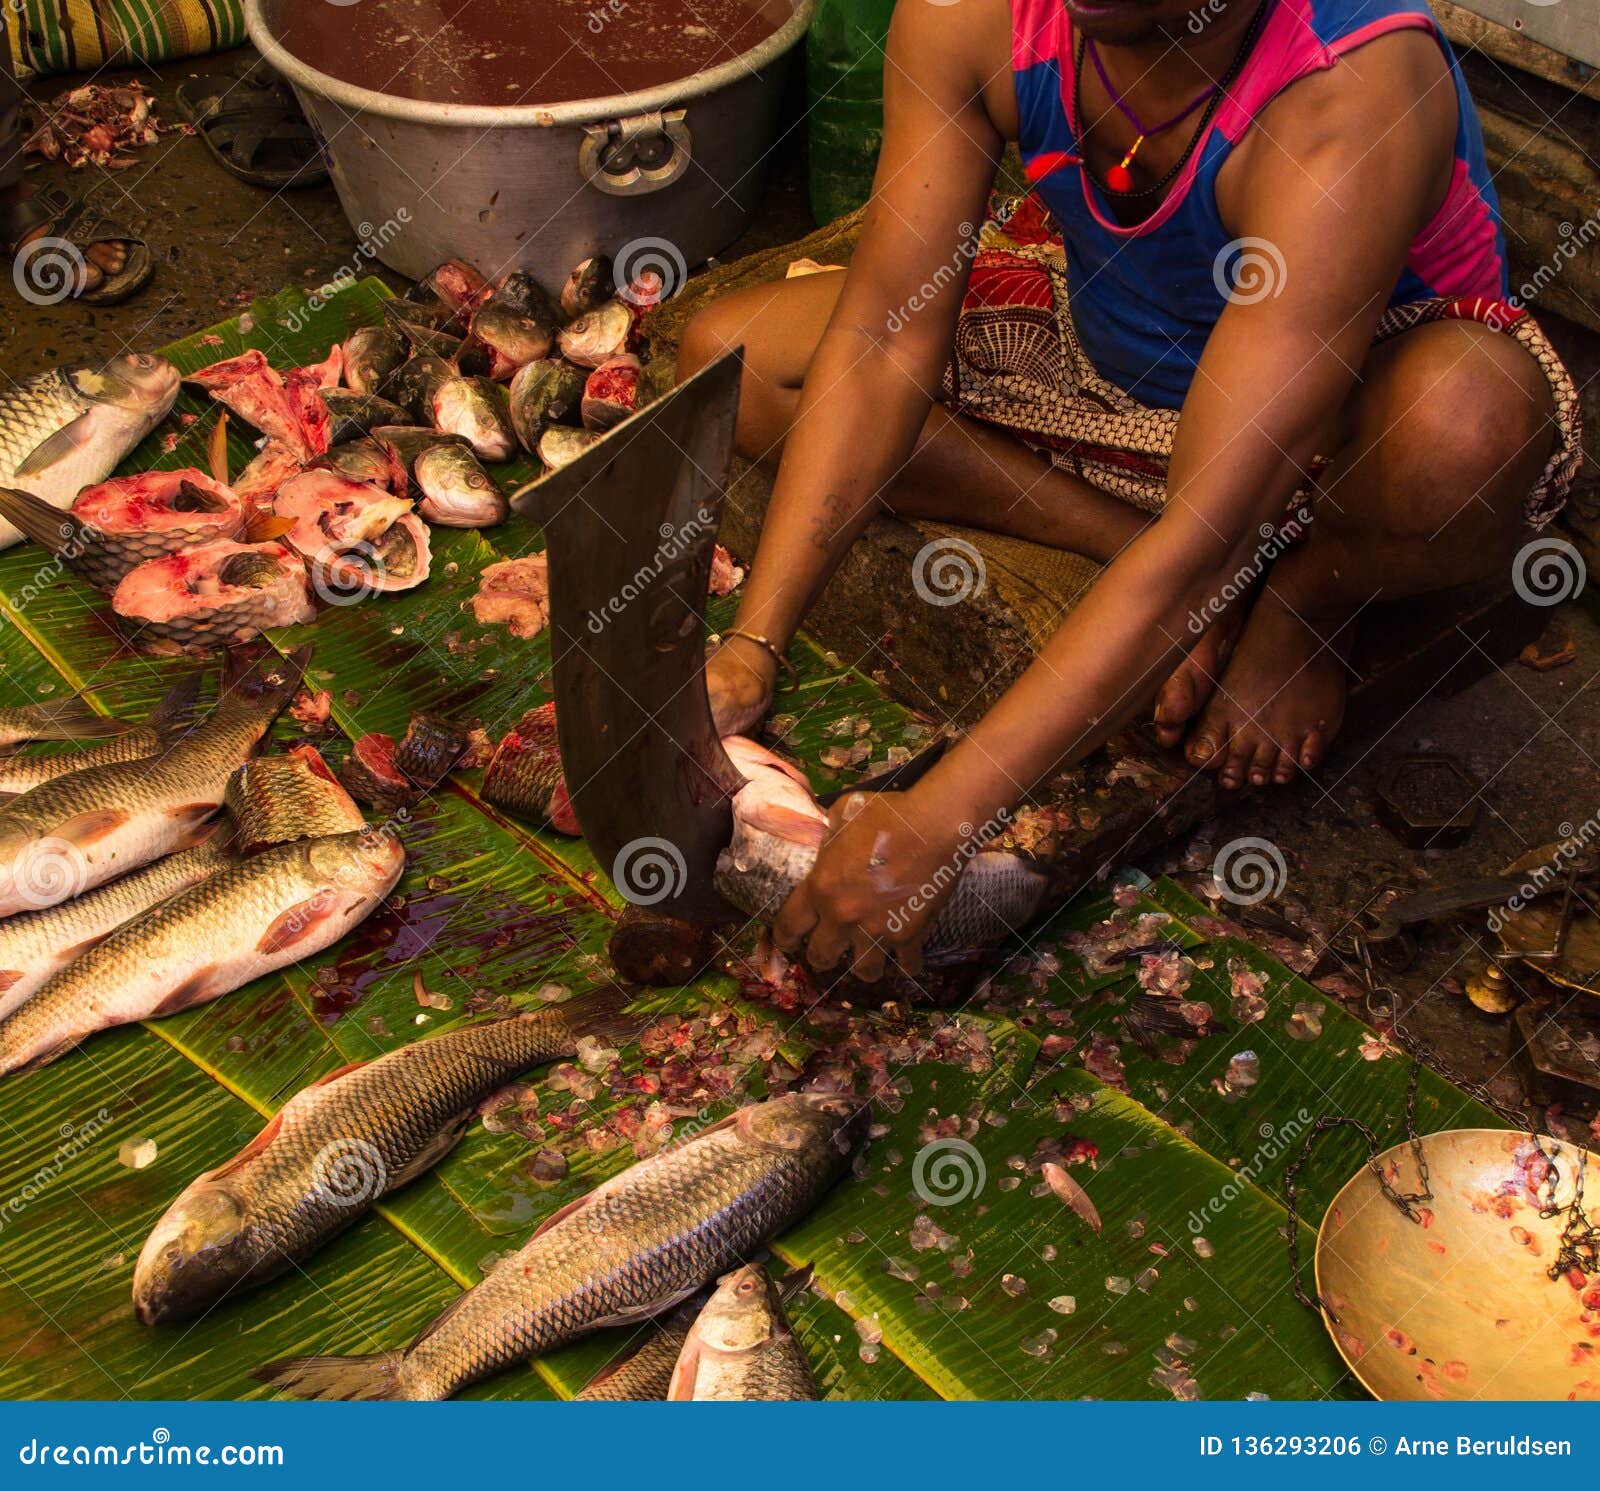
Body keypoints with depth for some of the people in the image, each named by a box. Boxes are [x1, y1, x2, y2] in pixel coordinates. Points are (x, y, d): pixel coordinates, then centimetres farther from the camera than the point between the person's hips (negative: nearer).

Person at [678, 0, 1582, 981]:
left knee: (1466, 431, -42)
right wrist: (750, 650, -30)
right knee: (729, 358, -7)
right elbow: (884, 344, -23)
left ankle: (1308, 594, -5)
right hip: (1097, 328, 5)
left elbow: (1205, 539, -43)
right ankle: (1131, 544, -9)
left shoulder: (1357, 97, -39)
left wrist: (936, 824, -45)